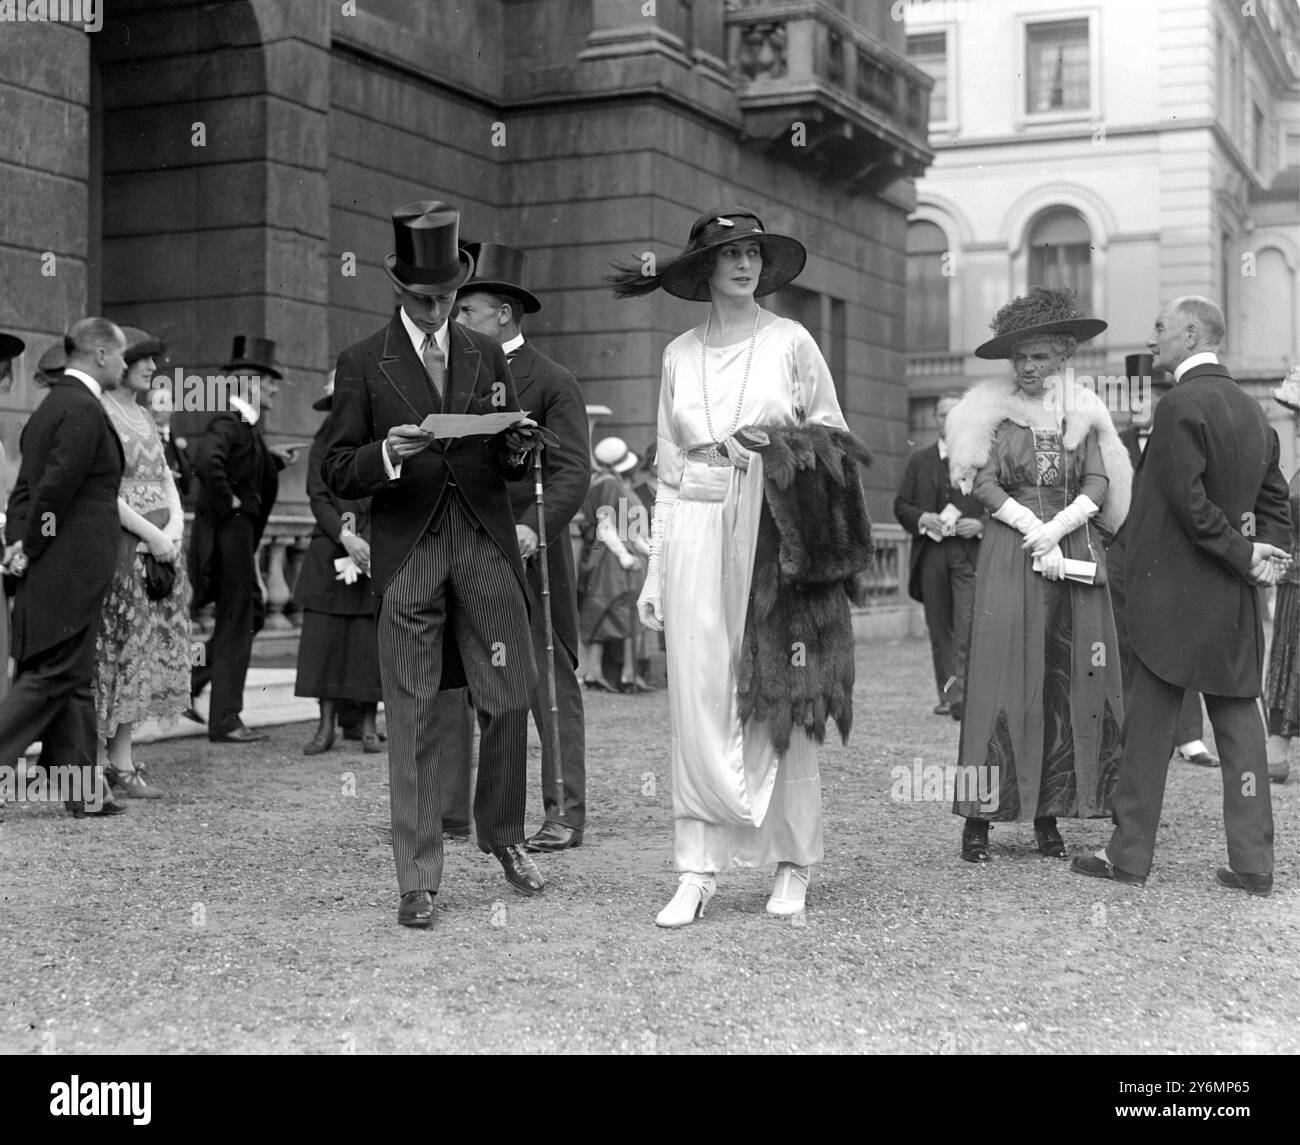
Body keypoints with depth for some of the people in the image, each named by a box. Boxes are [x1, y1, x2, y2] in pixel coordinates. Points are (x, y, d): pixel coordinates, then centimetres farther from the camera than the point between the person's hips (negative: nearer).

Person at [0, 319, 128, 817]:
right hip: (71, 568, -10)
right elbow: (55, 488, -20)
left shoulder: (52, 404, 16)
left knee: (72, 680, 11)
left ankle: (84, 789, 17)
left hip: (46, 566, 10)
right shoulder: (84, 410, -15)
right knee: (53, 676, -4)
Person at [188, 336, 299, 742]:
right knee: (235, 624, -2)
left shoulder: (247, 425, 13)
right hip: (228, 532, -10)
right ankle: (225, 722, 6)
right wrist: (227, 502, -24)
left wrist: (272, 457, 14)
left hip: (240, 533, 10)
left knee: (249, 614, 18)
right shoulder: (229, 422, -17)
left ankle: (188, 685, 24)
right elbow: (207, 461, -35)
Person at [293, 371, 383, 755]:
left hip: (378, 548, -2)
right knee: (323, 634, -2)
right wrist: (346, 537, -12)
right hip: (330, 549, 2)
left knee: (371, 636, -2)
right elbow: (318, 498, 2)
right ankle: (326, 726, 4)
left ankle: (368, 726, 6)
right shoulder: (323, 444, 9)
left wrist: (367, 539, -10)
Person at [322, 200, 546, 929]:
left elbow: (517, 469, 16)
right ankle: (419, 879, 8)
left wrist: (518, 450, -7)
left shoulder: (490, 357, 13)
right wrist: (386, 454, -18)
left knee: (510, 700, 3)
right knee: (412, 717, 0)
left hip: (487, 545, 3)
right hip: (408, 552, -2)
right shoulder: (365, 364, 4)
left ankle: (505, 838, 26)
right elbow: (338, 474, 1)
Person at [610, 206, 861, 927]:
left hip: (776, 532, -2)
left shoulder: (791, 342, 3)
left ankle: (792, 865, 12)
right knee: (699, 701, -2)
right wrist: (655, 570, 8)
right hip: (697, 533, 2)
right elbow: (669, 469, 12)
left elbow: (835, 438, 9)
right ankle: (698, 870, 3)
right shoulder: (679, 355, 11)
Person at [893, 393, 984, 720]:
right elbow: (901, 505, 10)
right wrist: (922, 519, -10)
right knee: (939, 629, 8)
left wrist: (980, 524, -11)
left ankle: (962, 695, -17)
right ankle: (946, 694, 17)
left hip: (971, 552, -3)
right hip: (930, 555, 3)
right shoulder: (919, 461, 14)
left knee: (967, 628, -14)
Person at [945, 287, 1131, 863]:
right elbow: (983, 480, -4)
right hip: (1010, 553, -3)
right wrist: (1035, 533, -12)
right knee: (1004, 679, -7)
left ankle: (1050, 814, 6)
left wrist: (1057, 528, -11)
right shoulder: (993, 410, 5)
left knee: (1069, 682, 0)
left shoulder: (1083, 412, 12)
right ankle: (979, 818, -4)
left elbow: (1098, 486, 5)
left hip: (1075, 553, 3)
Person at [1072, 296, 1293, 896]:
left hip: (1175, 592, -7)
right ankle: (1253, 862, 9)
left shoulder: (1180, 404, -15)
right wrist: (1267, 553, 5)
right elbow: (1275, 498, 16)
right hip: (1235, 601, 8)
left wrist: (1246, 557, -13)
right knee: (1238, 717, 8)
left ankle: (1130, 853, 10)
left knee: (1149, 723, 2)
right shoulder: (1250, 408, 12)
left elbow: (1187, 499, -21)